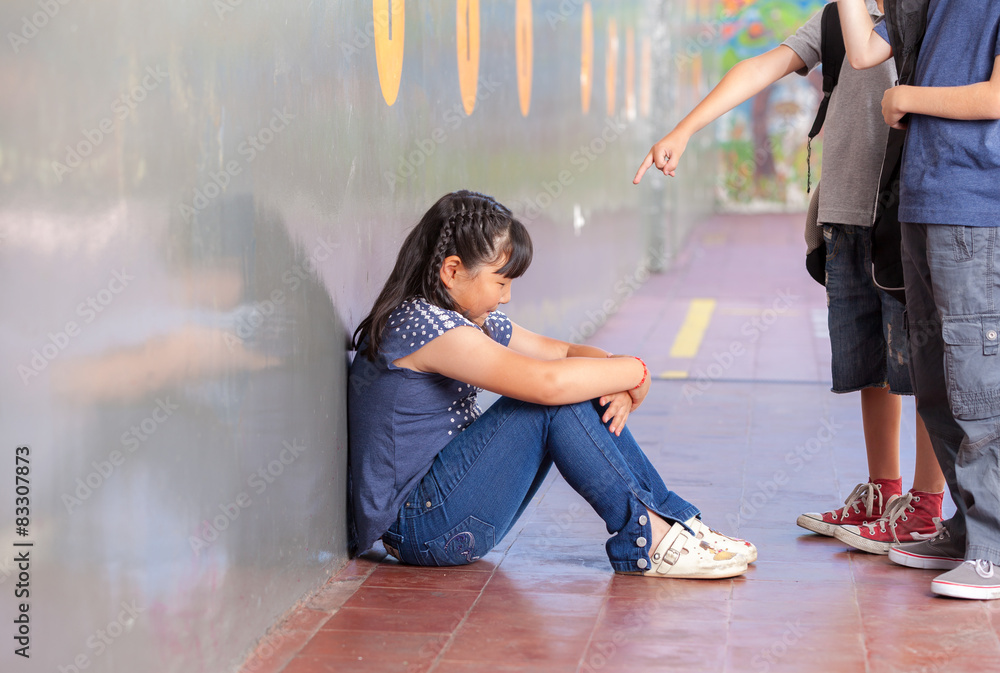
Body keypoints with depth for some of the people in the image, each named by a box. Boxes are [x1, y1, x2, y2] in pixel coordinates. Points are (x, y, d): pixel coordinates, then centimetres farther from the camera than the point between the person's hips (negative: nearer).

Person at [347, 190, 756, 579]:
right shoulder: (420, 324, -21)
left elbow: (566, 353, 13)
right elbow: (546, 381, -29)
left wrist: (615, 384, -9)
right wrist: (634, 371, -15)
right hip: (417, 527, -10)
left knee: (582, 395, 2)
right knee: (555, 401, -20)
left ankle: (674, 520, 3)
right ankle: (647, 537, -13)